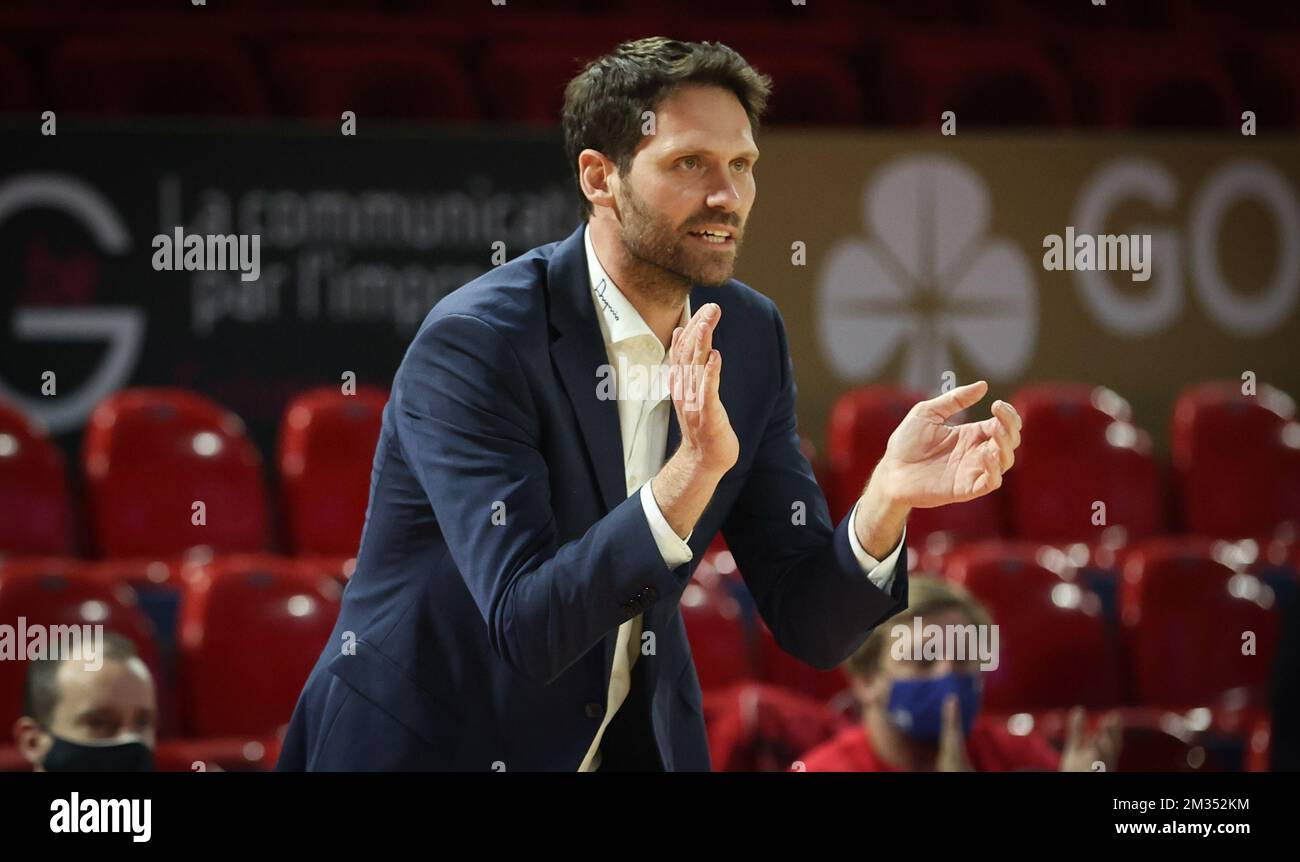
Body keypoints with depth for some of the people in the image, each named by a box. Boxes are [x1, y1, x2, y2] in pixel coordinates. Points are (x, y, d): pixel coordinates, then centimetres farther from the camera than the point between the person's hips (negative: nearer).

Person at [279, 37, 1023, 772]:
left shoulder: (751, 337, -3)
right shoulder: (473, 344, -20)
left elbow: (812, 626, -4)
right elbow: (524, 629, -28)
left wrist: (888, 497, -23)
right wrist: (692, 473, -37)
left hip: (634, 742, 5)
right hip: (431, 745, -5)